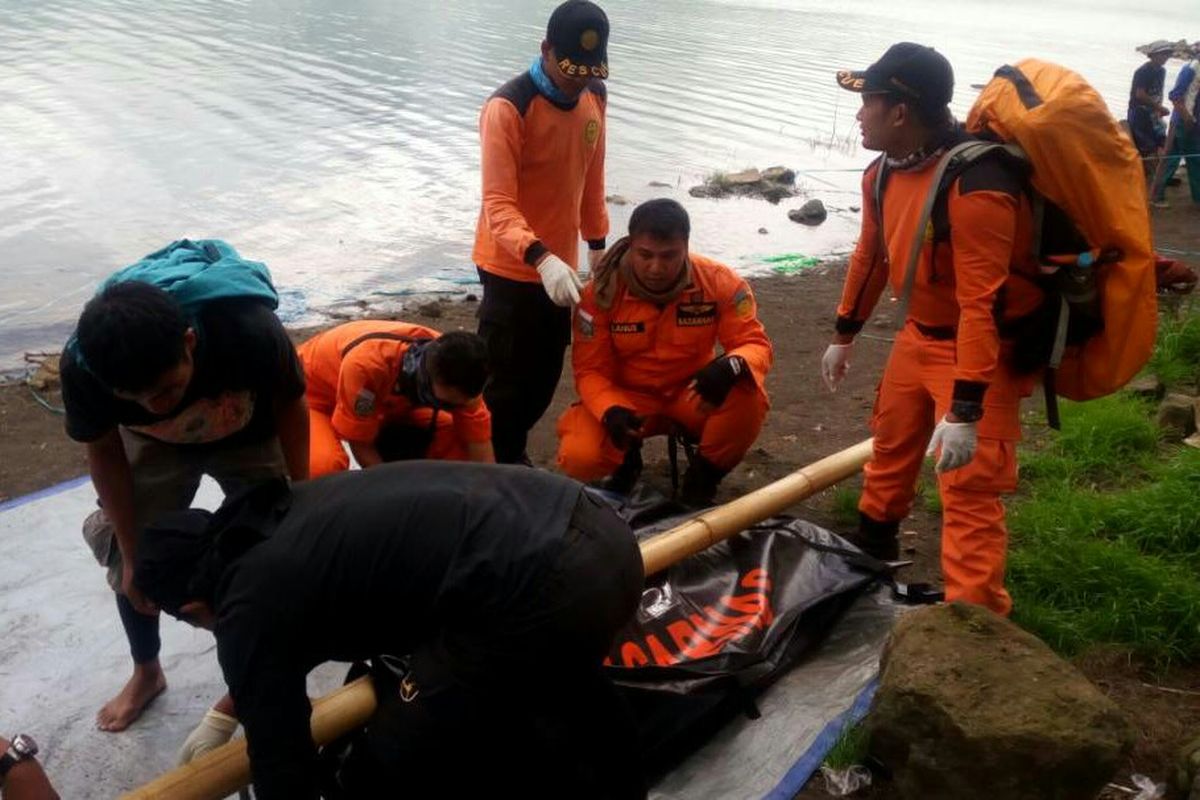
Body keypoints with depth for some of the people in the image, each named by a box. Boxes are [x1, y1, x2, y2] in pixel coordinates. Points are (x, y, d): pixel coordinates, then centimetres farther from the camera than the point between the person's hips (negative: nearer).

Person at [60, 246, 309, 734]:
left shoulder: (249, 329, -43)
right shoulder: (82, 365, -37)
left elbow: (289, 404, -20)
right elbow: (104, 450, -15)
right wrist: (130, 552, -8)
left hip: (250, 437, -1)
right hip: (155, 447, 2)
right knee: (132, 562, 4)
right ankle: (146, 673, 31)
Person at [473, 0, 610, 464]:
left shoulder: (595, 97, 1)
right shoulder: (508, 108, -21)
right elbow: (498, 205, -27)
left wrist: (597, 243, 18)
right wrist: (540, 258, -42)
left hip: (560, 264, 7)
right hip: (511, 268, -7)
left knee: (546, 373, 17)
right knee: (506, 379, 2)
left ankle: (513, 455, 37)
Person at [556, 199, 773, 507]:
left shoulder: (719, 282, -16)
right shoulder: (603, 291, -17)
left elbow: (755, 344, -16)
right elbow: (590, 369, -13)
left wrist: (732, 365, -42)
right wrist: (610, 410, -35)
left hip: (692, 393, 1)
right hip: (628, 396, 0)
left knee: (749, 399, -32)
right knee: (579, 458, -27)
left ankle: (704, 474, -3)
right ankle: (627, 458, 11)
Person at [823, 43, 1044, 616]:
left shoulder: (975, 185, -31)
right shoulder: (884, 171, -3)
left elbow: (981, 302, -32)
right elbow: (871, 255, 12)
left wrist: (965, 409, -33)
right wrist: (844, 335, 20)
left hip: (982, 347, -8)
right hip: (919, 334, 8)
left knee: (969, 488, -9)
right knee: (891, 444, 23)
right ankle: (872, 547, 46)